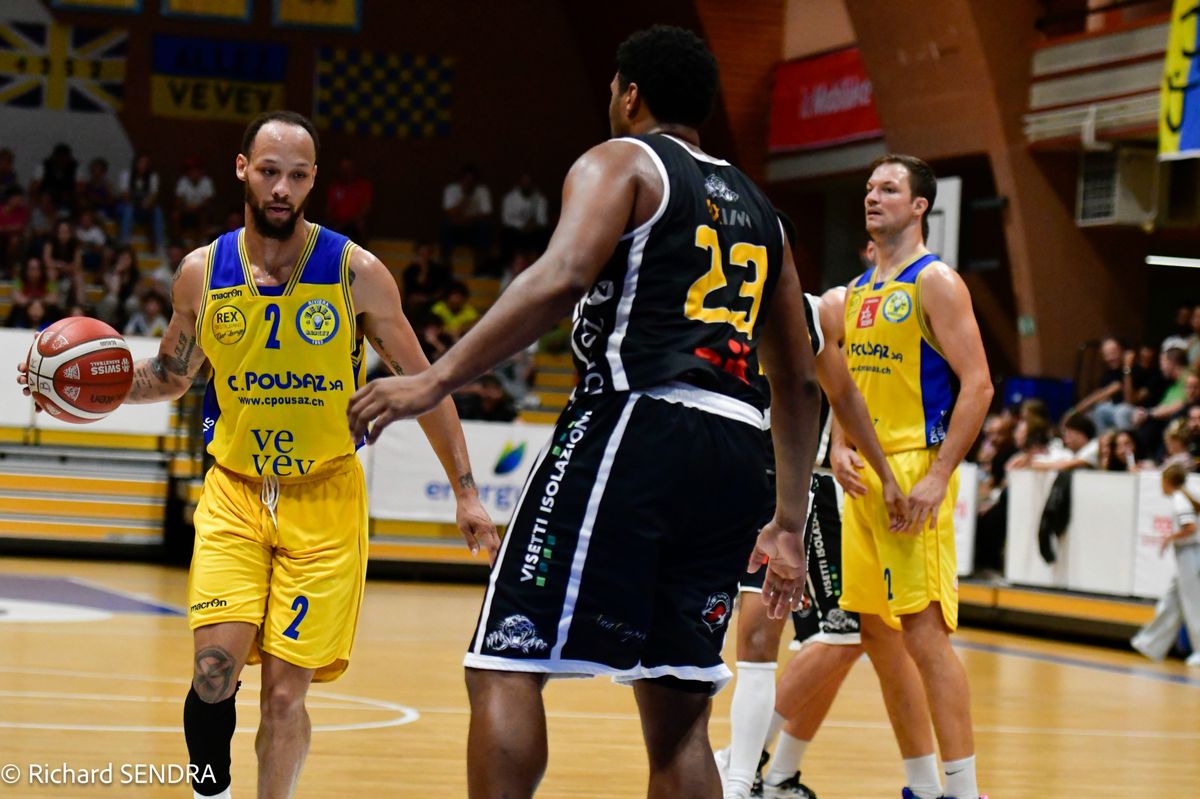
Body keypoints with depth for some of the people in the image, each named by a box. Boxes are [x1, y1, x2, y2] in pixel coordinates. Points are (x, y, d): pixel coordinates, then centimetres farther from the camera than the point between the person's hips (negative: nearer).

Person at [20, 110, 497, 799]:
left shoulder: (356, 273, -7)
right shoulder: (203, 271, 0)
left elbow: (419, 382, 1)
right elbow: (171, 376, 16)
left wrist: (466, 491, 0)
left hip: (325, 499, -2)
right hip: (234, 492, 2)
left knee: (287, 688, -3)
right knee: (215, 664, -14)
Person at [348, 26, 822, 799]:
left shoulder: (620, 163, 6)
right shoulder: (757, 208, 26)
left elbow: (562, 277, -15)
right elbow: (799, 383, 26)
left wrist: (437, 379, -16)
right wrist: (789, 526, 28)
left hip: (637, 424, -7)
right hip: (736, 456, 7)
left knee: (505, 669, -6)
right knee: (678, 719, 12)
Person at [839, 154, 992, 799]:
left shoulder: (935, 282, -7)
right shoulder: (858, 292, 17)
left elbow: (977, 384, -14)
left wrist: (940, 475, -20)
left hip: (915, 473, -8)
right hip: (865, 478, 9)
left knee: (924, 631, -13)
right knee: (878, 635, 9)